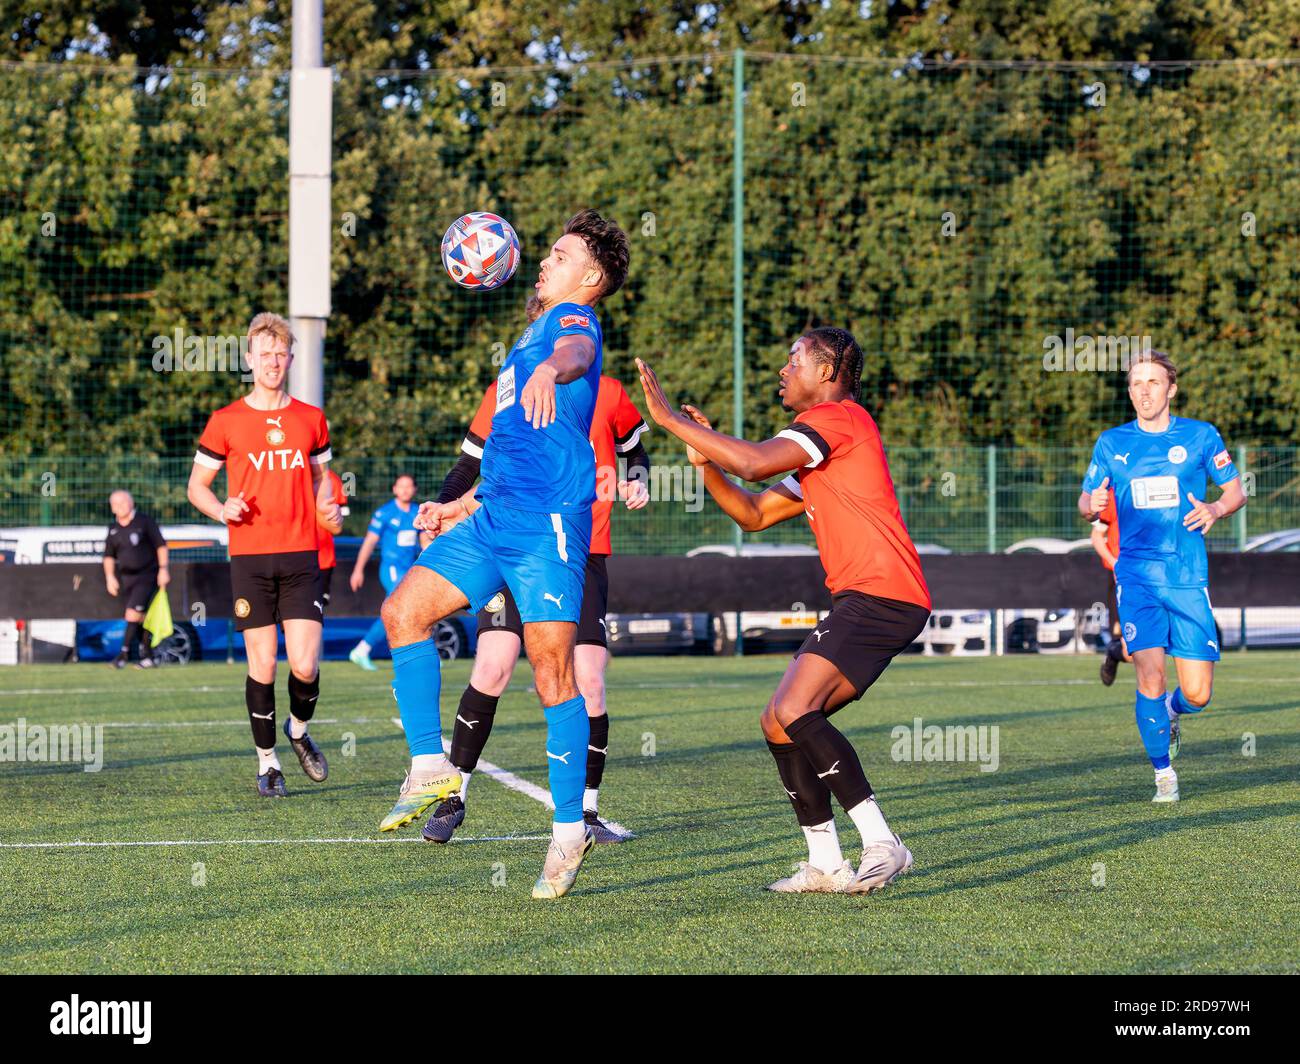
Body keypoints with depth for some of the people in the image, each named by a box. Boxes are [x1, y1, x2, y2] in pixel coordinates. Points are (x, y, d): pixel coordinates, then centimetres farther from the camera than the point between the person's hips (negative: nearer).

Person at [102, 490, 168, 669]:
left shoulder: (144, 522, -5)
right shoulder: (113, 529, 9)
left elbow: (161, 545, -5)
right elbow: (109, 555, 18)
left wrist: (163, 569, -12)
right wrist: (110, 577, 6)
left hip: (147, 575, -6)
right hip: (126, 578, 6)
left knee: (133, 612, -18)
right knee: (140, 617, 9)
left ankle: (124, 652, -19)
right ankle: (147, 656, 15)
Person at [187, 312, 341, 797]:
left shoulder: (311, 420, 9)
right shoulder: (226, 422, 3)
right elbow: (197, 485, 10)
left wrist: (329, 511, 1)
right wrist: (223, 510, -10)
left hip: (301, 556, 1)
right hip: (249, 557, -1)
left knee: (305, 665, -7)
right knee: (262, 666, -2)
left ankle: (299, 729, 23)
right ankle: (267, 761, 13)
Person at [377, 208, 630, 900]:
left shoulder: (572, 319, 0)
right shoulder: (532, 338, 28)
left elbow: (576, 353, -29)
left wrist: (551, 368, -52)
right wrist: (462, 507, 38)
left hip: (547, 523, -9)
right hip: (494, 516, 9)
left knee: (551, 666, -9)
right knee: (403, 609, -2)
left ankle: (569, 829, -4)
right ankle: (431, 767, 1)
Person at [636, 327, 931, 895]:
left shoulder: (838, 416, -6)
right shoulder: (818, 459, 27)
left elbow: (756, 463, -20)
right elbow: (754, 513, 29)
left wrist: (671, 419, -12)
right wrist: (703, 459, 16)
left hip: (879, 594, -10)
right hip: (862, 600, 10)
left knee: (793, 712, -22)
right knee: (781, 722, 8)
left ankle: (881, 843, -24)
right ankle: (825, 864, 8)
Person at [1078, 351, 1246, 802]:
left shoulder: (1201, 436, 5)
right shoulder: (1111, 443, 8)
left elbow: (1236, 492, 11)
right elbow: (1086, 504, 13)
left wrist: (1215, 509, -12)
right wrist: (1093, 504, -11)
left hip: (1189, 577, 0)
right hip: (1136, 573, 0)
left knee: (1197, 694, -4)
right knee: (1150, 675, -17)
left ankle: (1171, 711, 33)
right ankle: (1163, 774, 1)